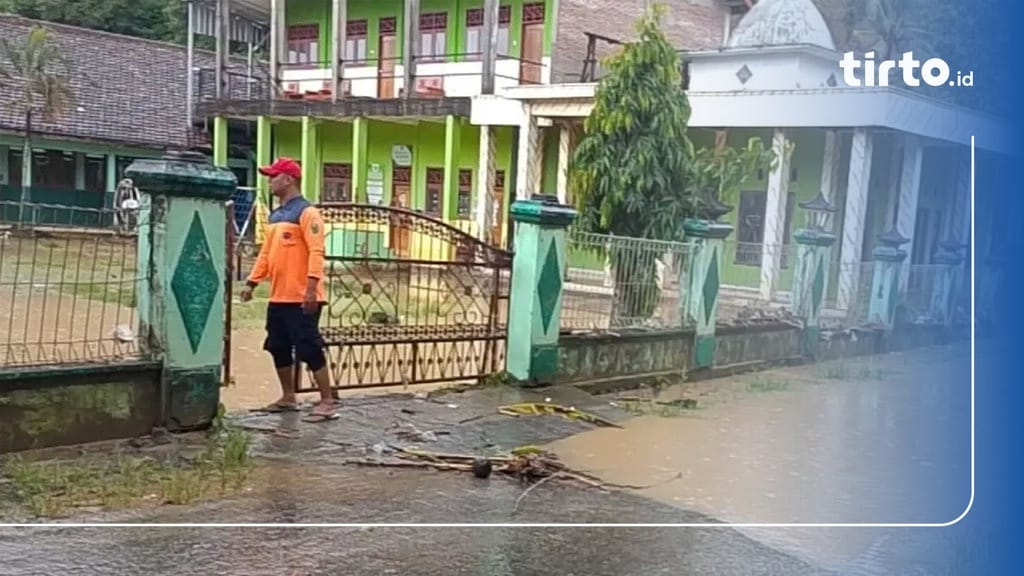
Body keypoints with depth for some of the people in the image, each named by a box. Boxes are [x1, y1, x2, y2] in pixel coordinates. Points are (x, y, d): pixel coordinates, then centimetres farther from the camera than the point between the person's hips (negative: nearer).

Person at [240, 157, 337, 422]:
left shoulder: (306, 212, -11)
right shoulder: (275, 215, 16)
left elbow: (316, 252, -19)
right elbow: (266, 252, 21)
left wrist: (311, 288, -26)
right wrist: (252, 283, 17)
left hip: (302, 298, -9)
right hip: (278, 297, 9)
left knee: (309, 348, -6)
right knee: (279, 349, 14)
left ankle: (327, 403, 1)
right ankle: (288, 398, 27)